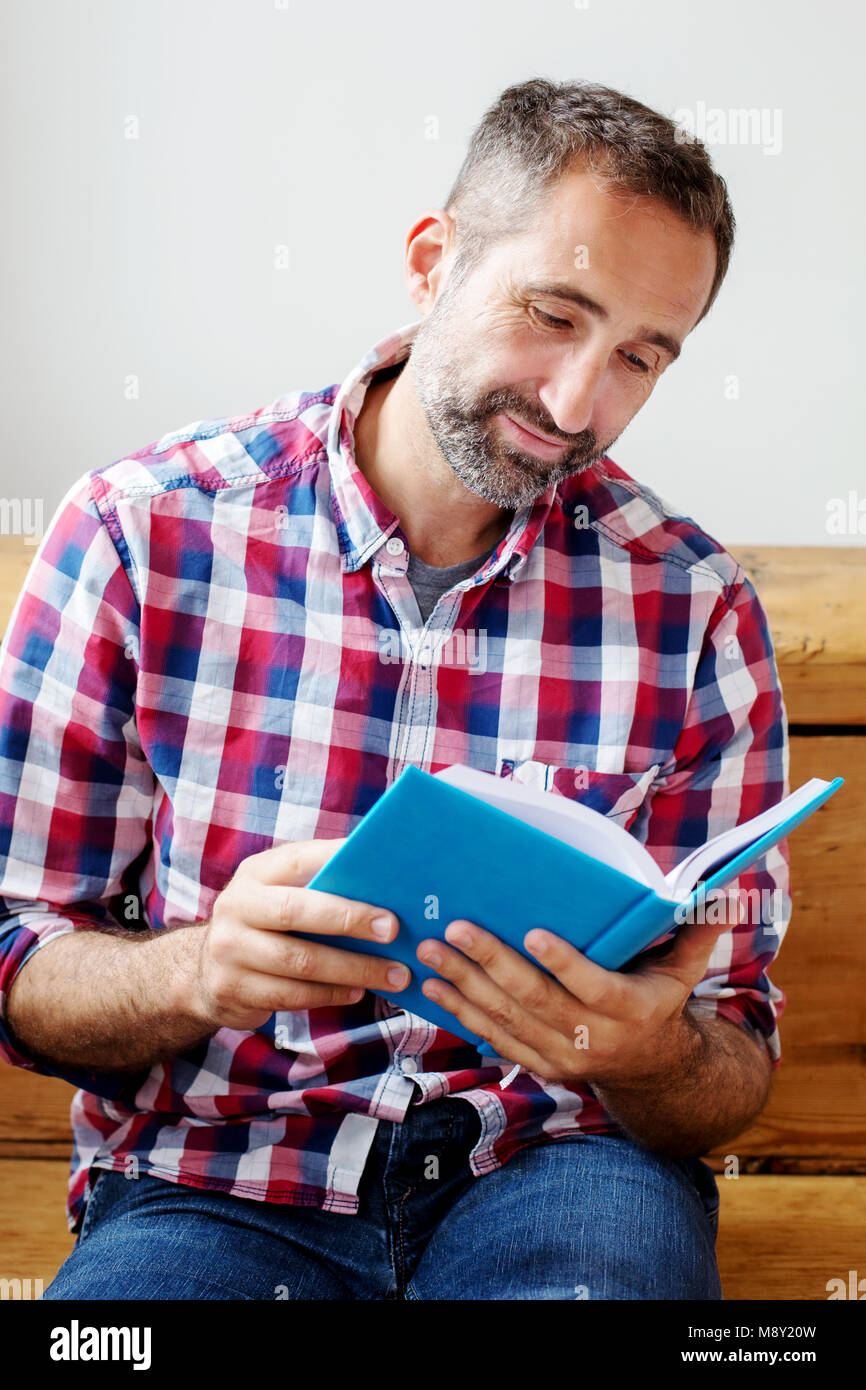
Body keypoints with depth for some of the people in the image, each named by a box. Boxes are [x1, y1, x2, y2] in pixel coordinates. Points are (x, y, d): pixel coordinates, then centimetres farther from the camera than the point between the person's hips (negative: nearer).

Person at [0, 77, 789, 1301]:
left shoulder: (694, 604, 0)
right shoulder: (143, 532, -3)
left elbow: (733, 1074, 4)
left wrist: (648, 1054, -20)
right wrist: (200, 970, -22)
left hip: (550, 1170, 2)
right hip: (213, 1187, -1)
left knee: (630, 1223, -32)